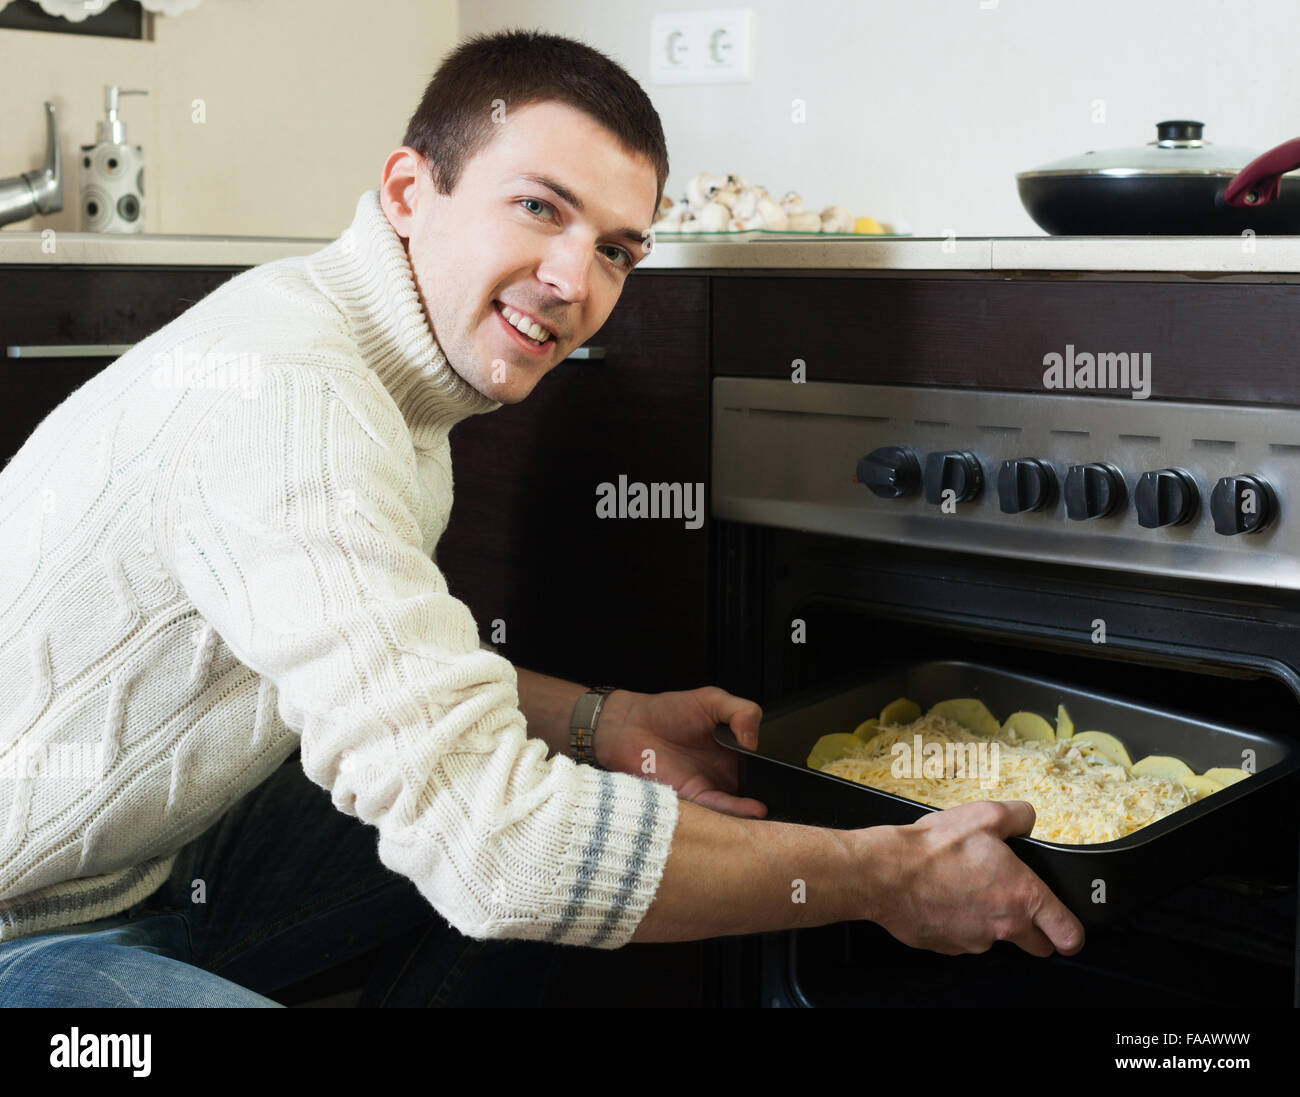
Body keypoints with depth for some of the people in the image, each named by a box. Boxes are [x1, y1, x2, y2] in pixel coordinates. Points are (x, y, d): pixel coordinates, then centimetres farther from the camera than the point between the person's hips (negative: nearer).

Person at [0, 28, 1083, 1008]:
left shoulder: (410, 363, 3)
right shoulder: (285, 393, -29)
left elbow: (388, 665, 15)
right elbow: (487, 833, -33)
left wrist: (610, 725, 1)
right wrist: (884, 876, -25)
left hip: (155, 853, 9)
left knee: (565, 819, 6)